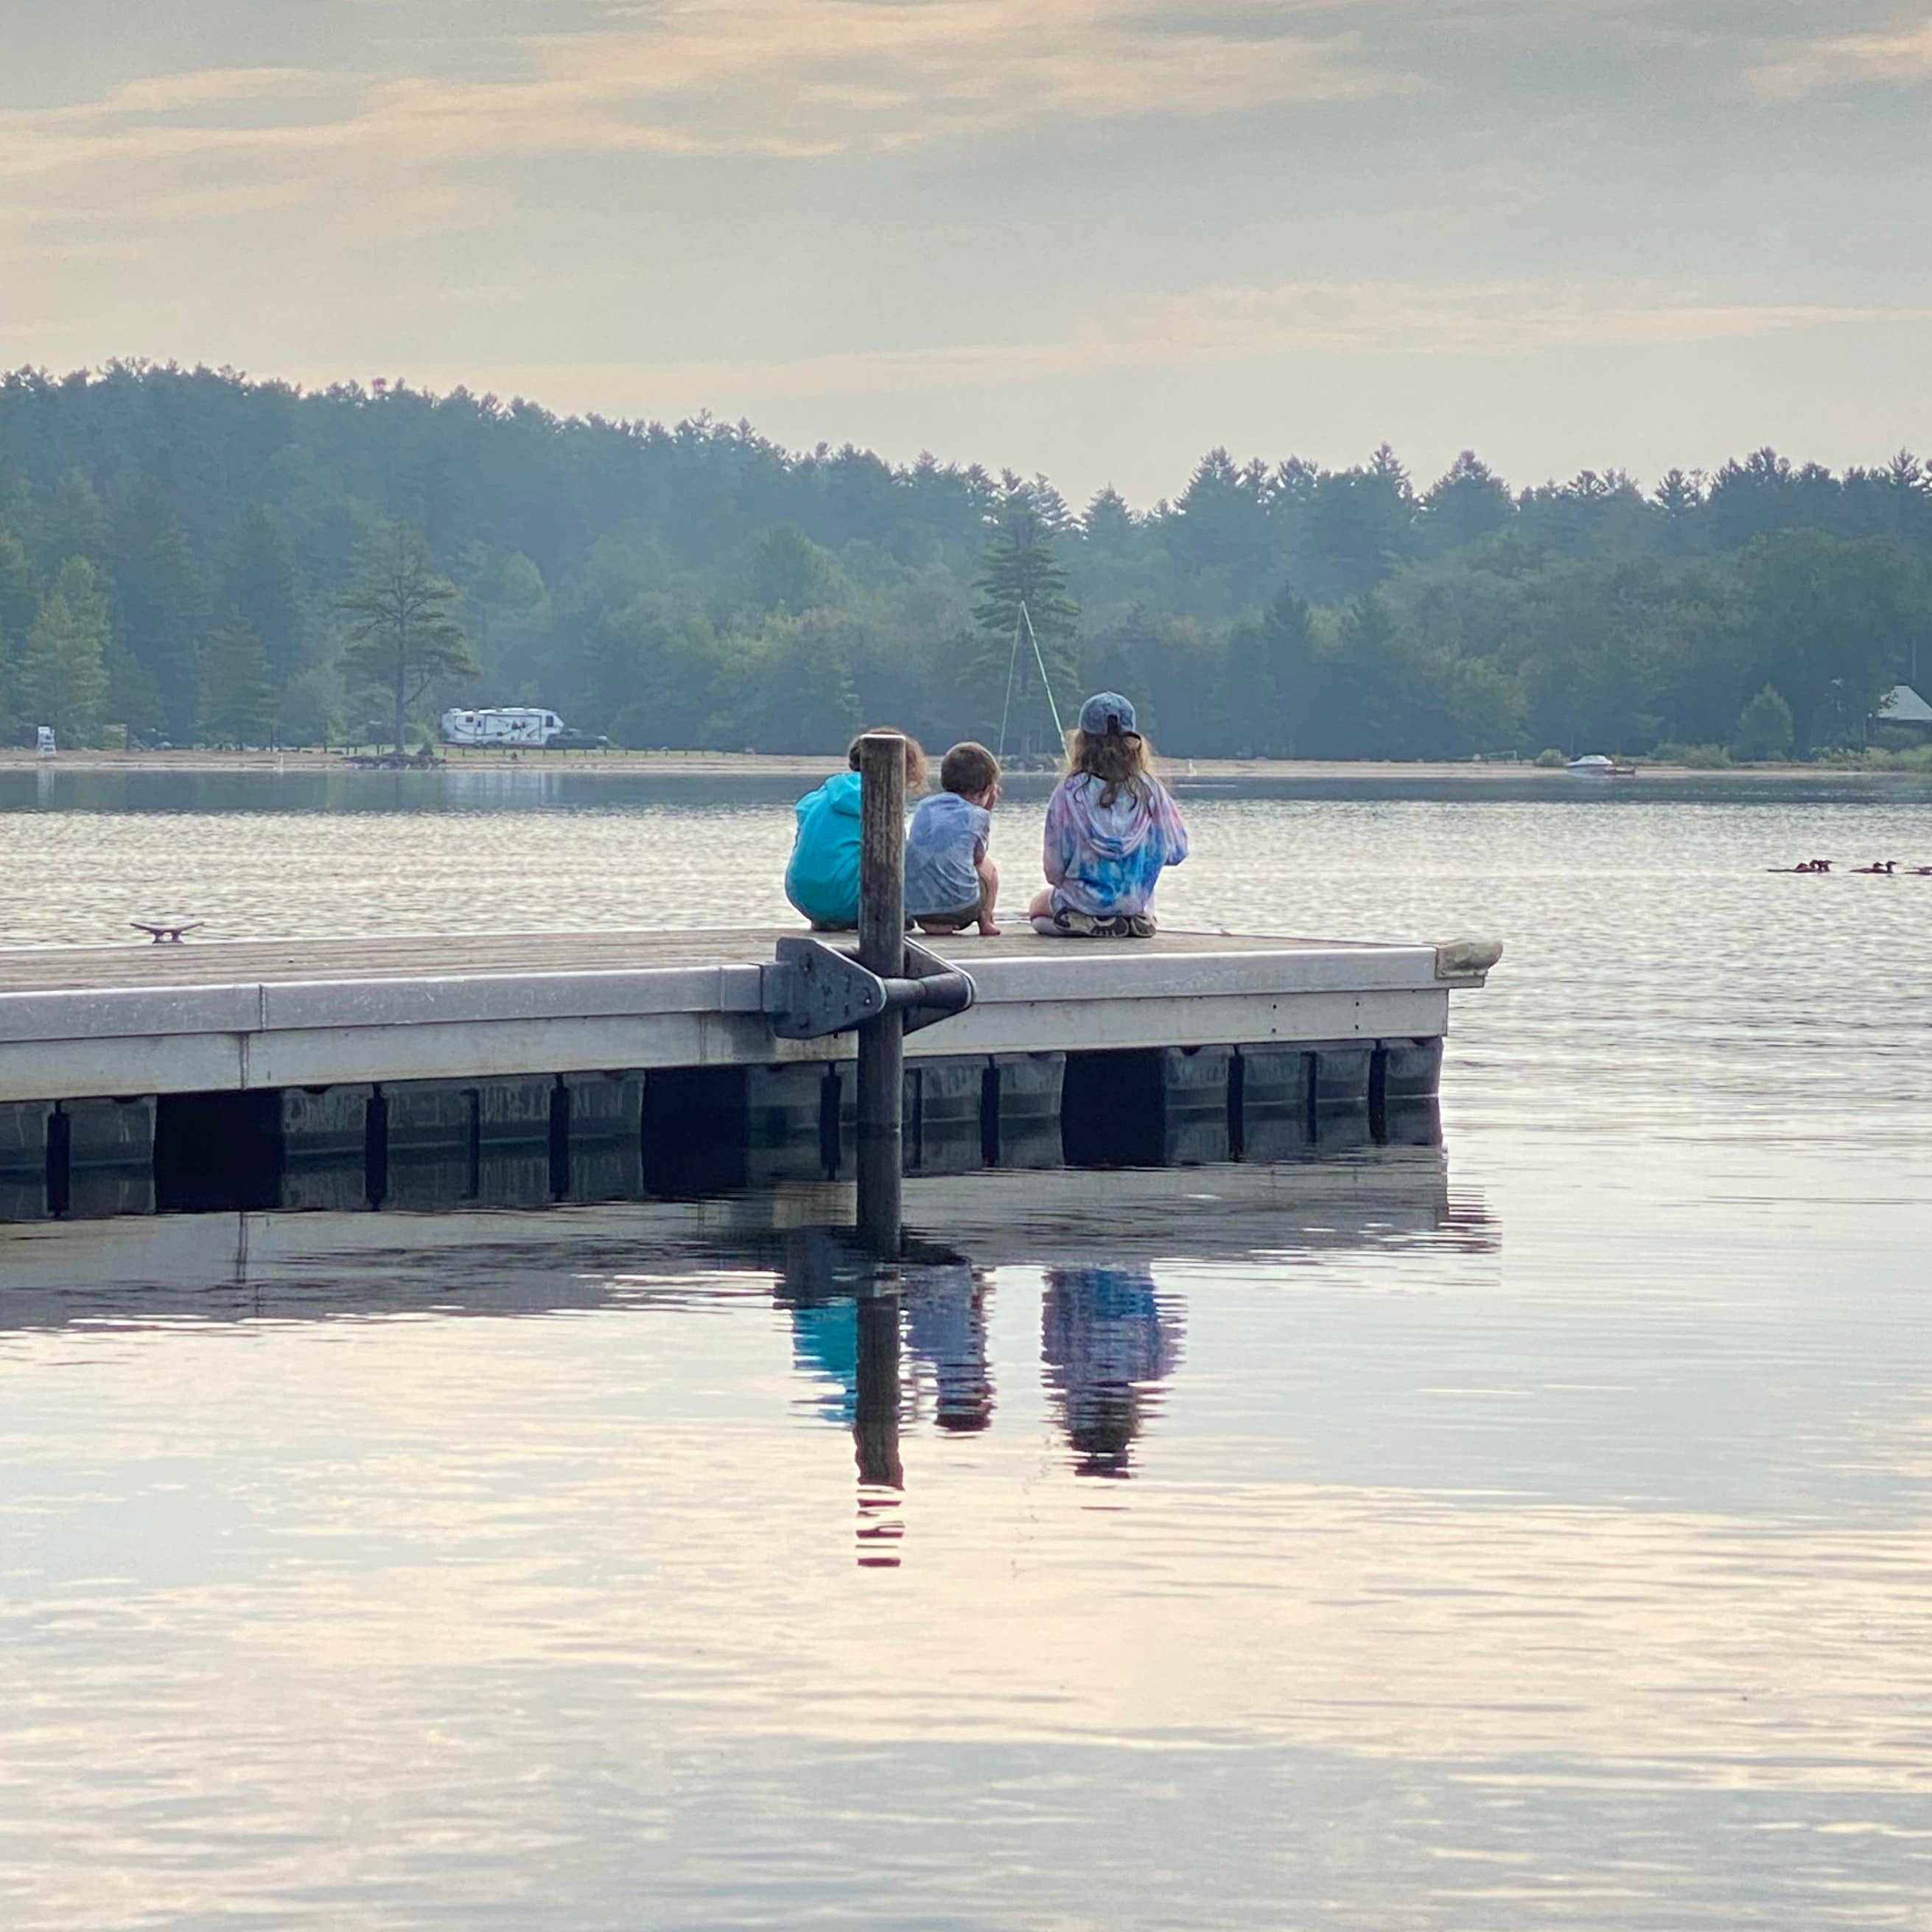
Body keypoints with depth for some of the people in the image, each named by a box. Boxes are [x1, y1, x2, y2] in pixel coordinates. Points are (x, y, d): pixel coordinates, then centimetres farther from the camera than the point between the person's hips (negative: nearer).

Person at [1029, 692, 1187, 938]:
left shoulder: (1071, 792, -16)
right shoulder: (1151, 791, -10)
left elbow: (1054, 867, -10)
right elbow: (1176, 851, -1)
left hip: (1085, 900, -3)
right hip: (1137, 899, 3)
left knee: (1038, 906, 31)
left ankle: (1085, 923, 0)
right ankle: (1136, 921, 4)